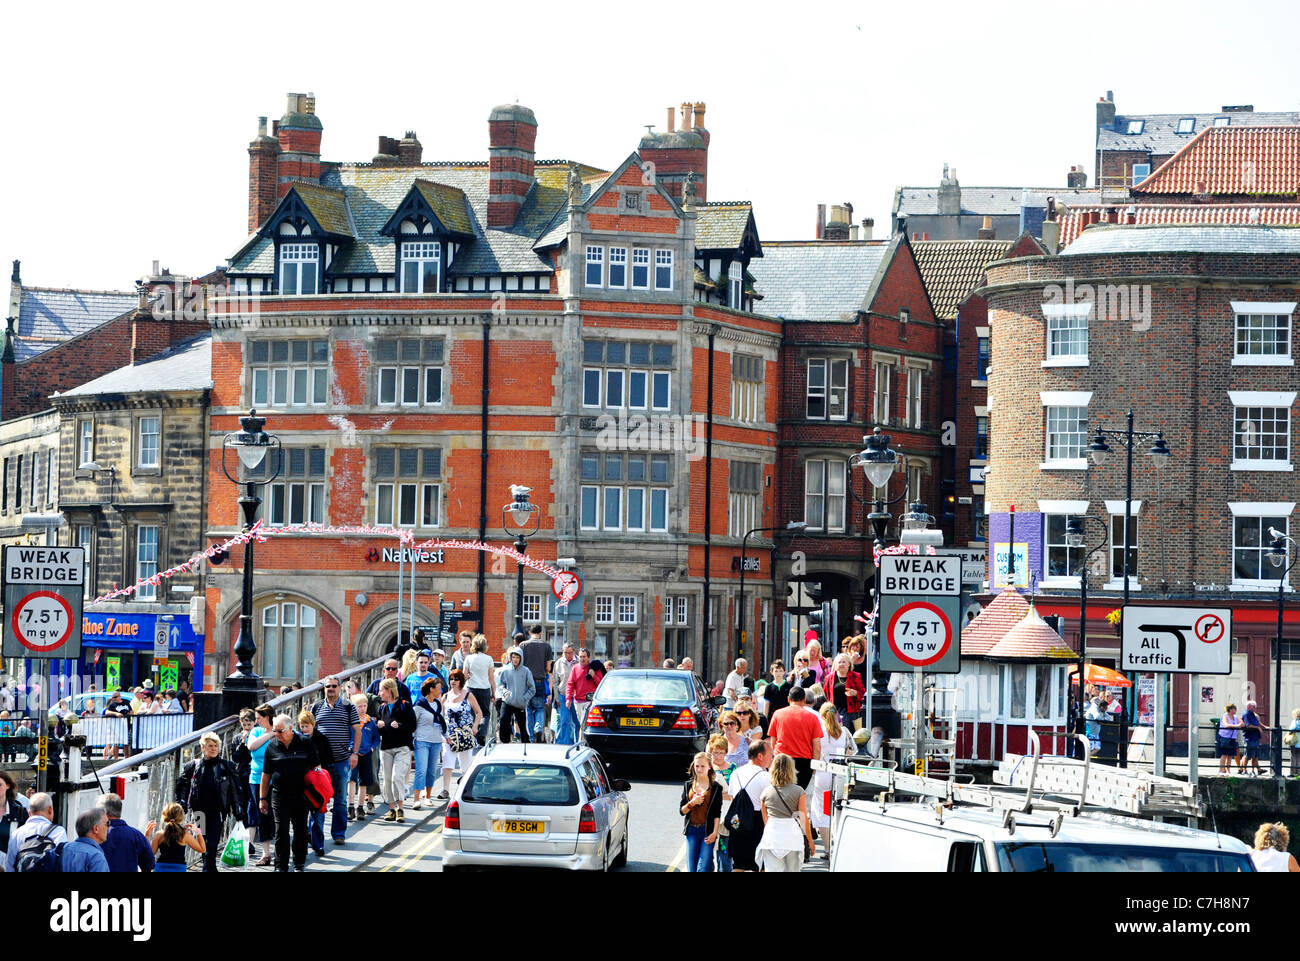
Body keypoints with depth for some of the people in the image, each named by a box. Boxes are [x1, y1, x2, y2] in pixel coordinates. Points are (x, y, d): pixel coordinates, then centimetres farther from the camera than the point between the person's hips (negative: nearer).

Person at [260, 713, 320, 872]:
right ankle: (281, 866, 5)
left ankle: (299, 863, 20)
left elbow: (316, 768, 5)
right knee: (281, 832, -1)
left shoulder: (305, 743, -1)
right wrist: (263, 798, 10)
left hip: (300, 795, -1)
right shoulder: (272, 747, 3)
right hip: (279, 796, 1)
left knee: (300, 830, 7)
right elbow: (266, 774, 10)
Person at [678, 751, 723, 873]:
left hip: (707, 831, -3)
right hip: (692, 831, 3)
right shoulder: (688, 785, 10)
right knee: (692, 869, 1)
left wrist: (714, 832, -9)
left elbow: (717, 813, -1)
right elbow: (681, 810, 10)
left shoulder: (716, 787, 1)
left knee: (703, 868, -12)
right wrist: (692, 803, -9)